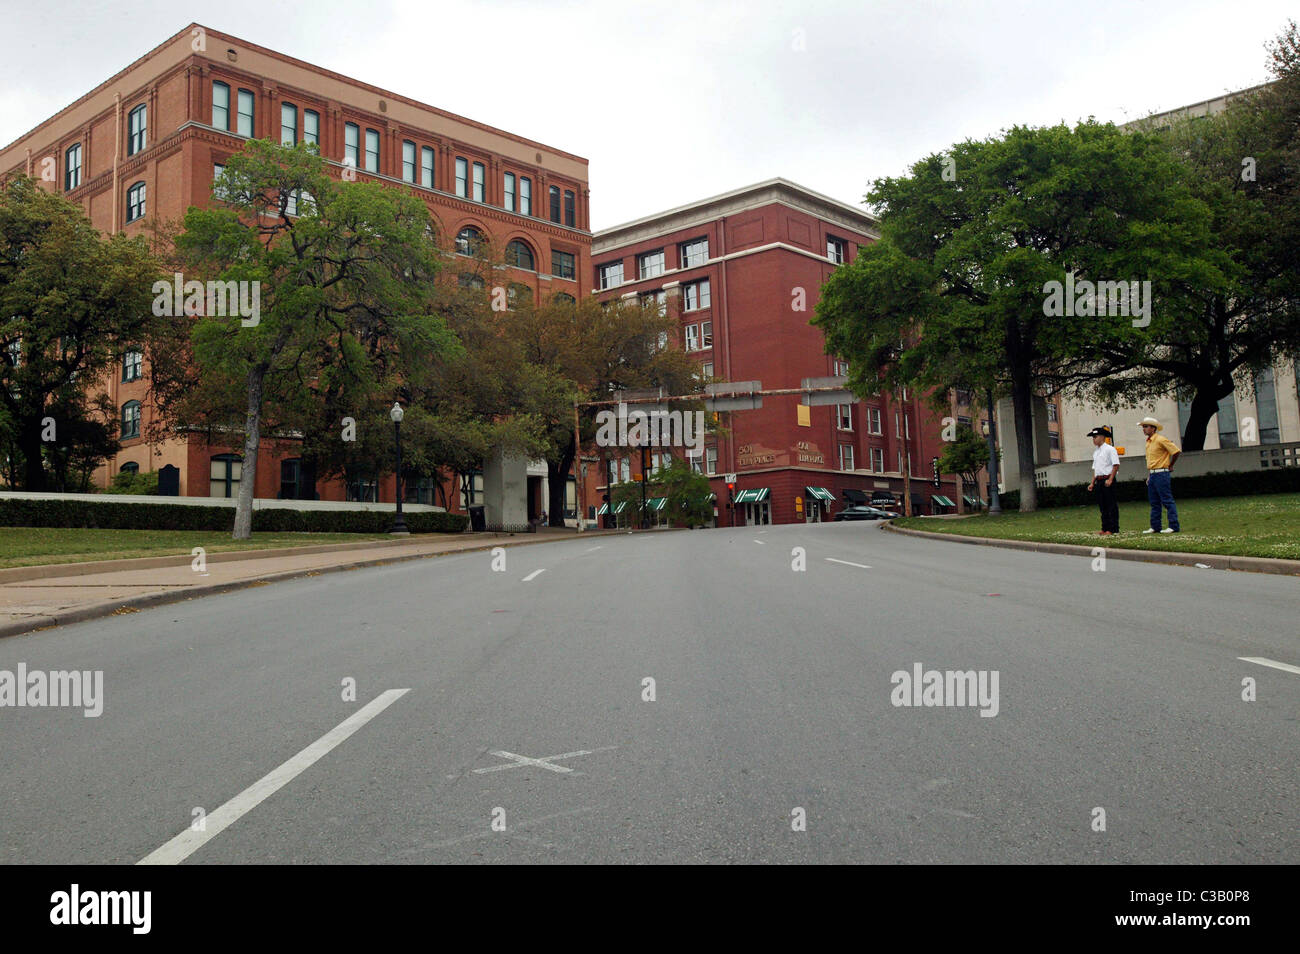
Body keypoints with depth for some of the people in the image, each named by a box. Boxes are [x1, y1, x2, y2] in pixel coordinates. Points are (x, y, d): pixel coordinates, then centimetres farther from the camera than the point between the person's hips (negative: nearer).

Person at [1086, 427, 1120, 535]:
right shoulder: (1095, 452, 18)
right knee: (1102, 505, 8)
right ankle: (1105, 529, 13)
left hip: (1108, 479, -8)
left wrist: (1110, 479, -19)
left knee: (1111, 504, -5)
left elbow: (1116, 465, -12)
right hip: (1099, 480, 8)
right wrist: (1092, 483, 15)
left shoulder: (1110, 449, -6)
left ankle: (1112, 529, -3)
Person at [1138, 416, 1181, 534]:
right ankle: (1155, 527, 15)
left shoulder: (1160, 440, -11)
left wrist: (1170, 466, -1)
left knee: (1167, 501, -7)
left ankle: (1174, 526, -5)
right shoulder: (1148, 442, 15)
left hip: (1161, 474, -9)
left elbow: (1176, 451, -11)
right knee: (1154, 502, 11)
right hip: (1152, 475, 9)